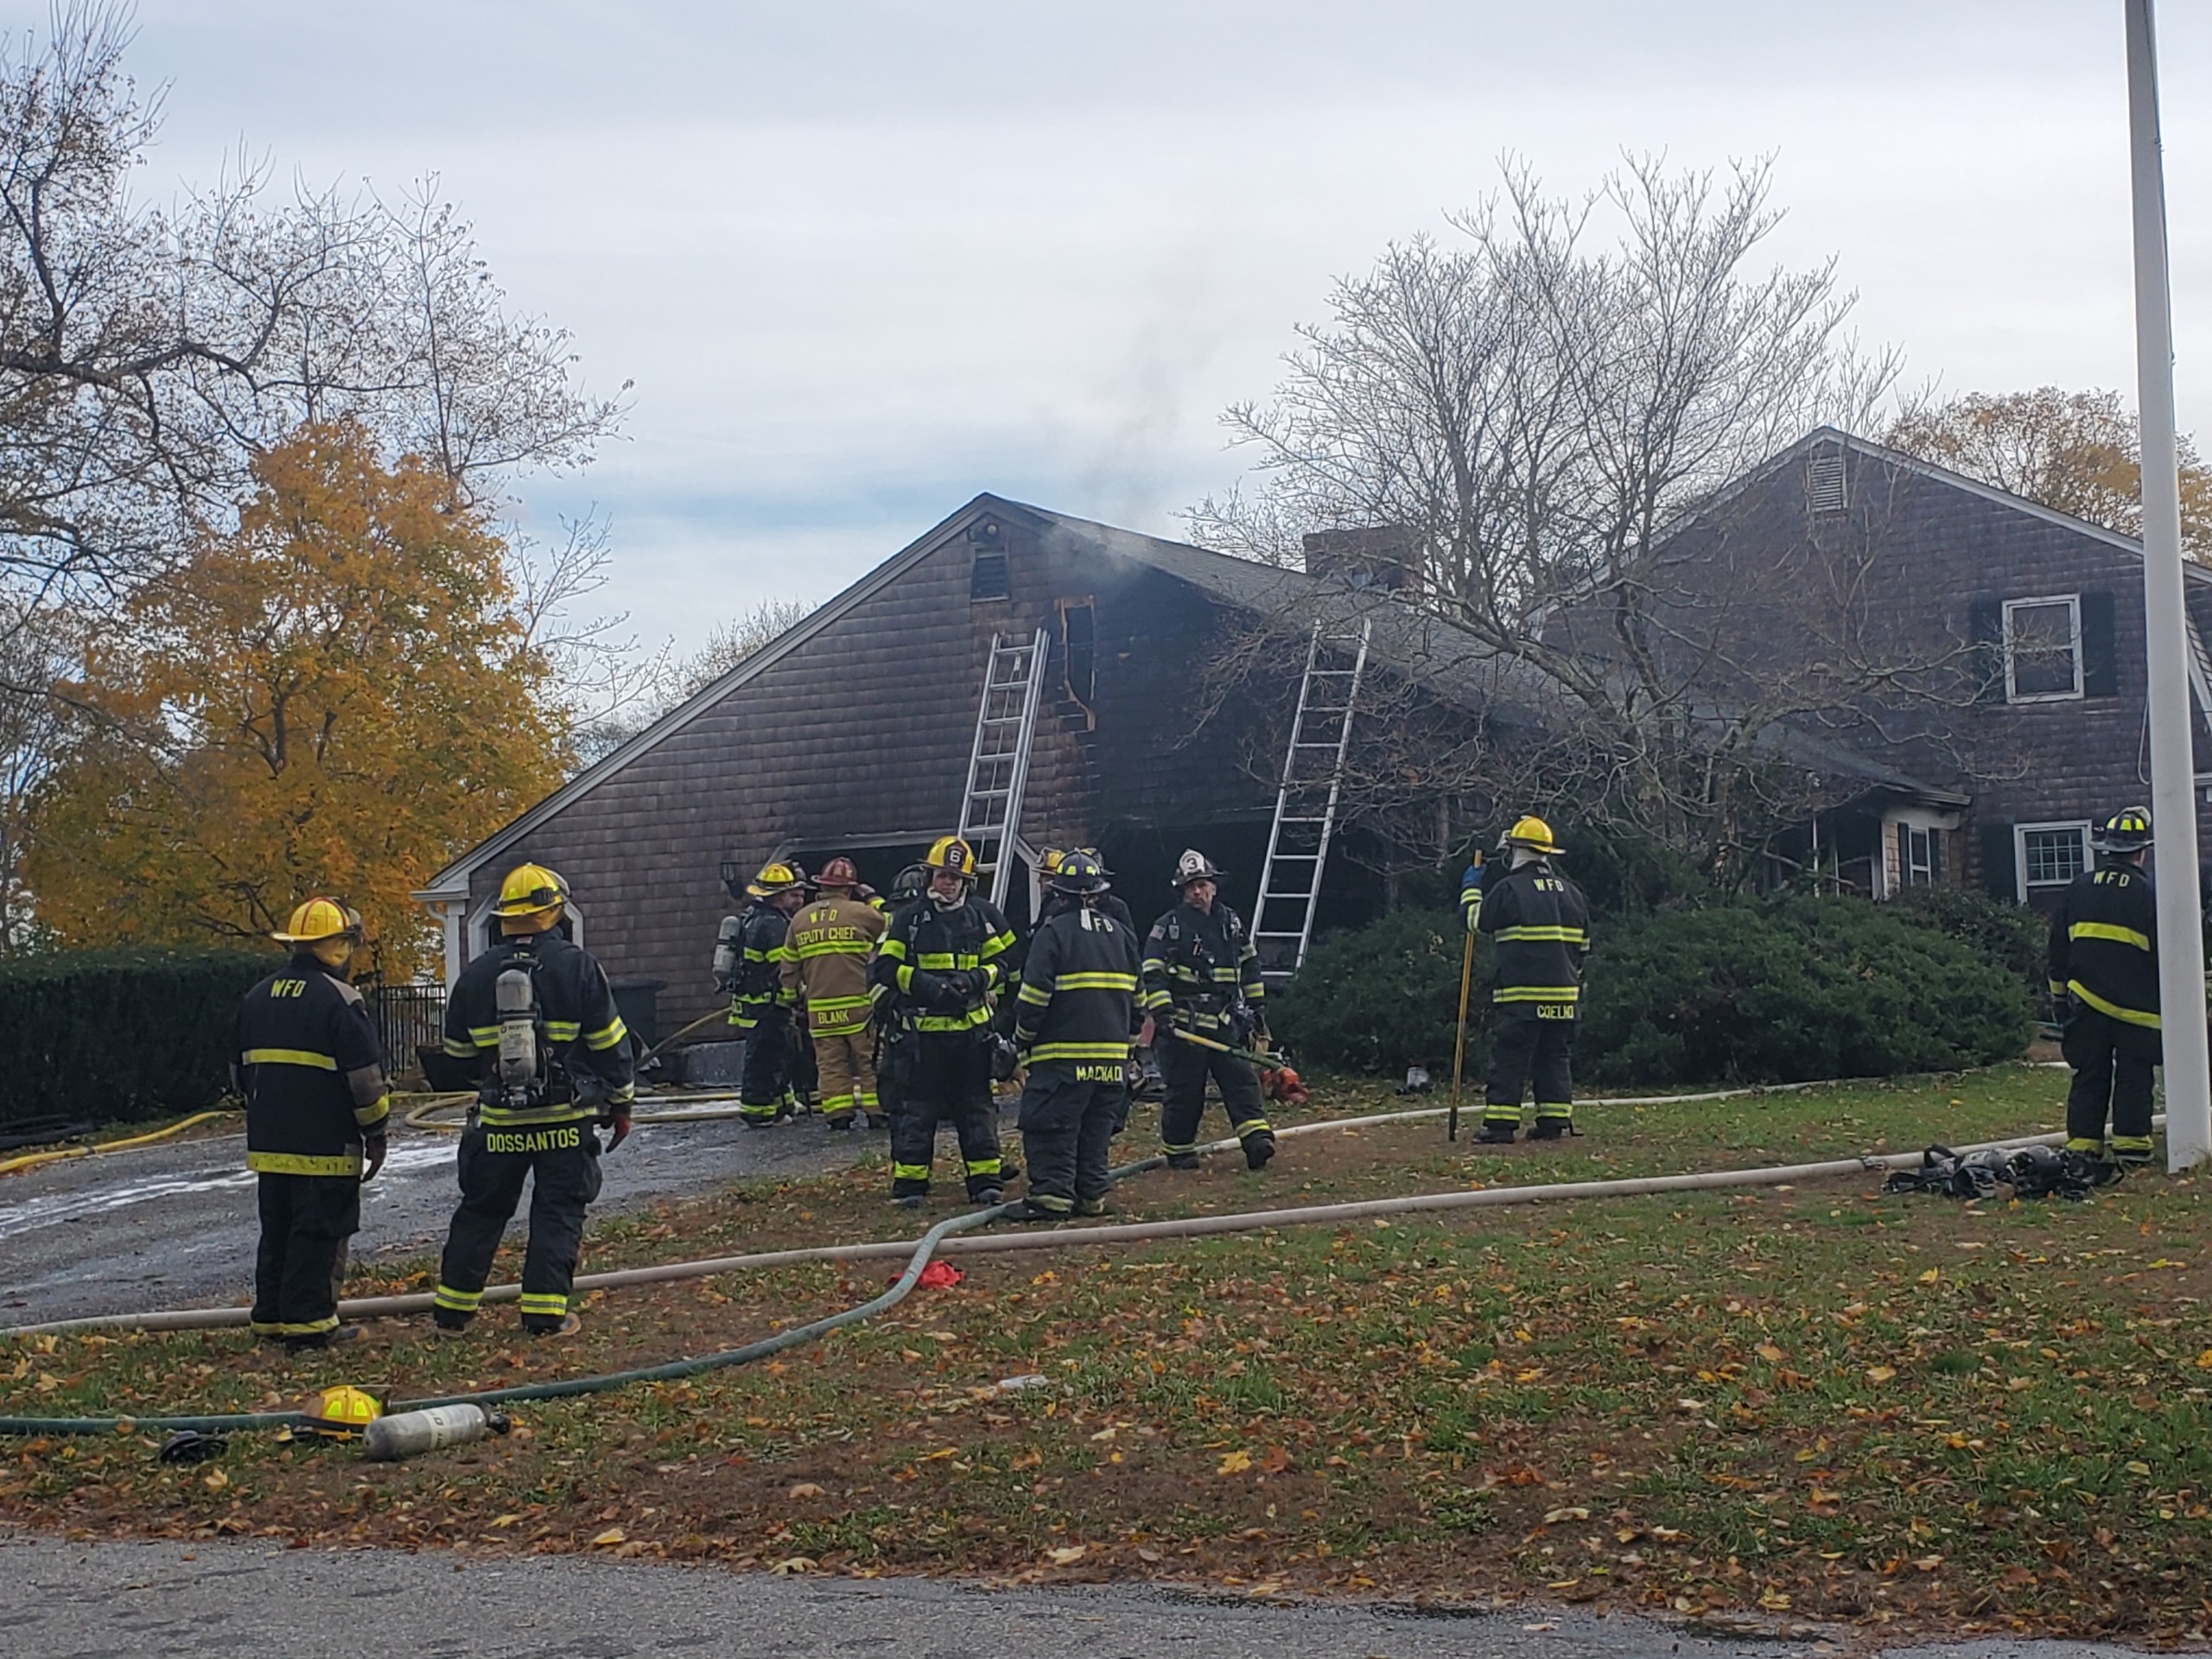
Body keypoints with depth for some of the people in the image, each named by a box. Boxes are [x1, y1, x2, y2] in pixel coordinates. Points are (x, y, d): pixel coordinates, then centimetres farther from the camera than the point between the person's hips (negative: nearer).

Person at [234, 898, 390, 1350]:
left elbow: (240, 1070, 21)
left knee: (277, 1232, 13)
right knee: (318, 1235, -2)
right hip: (326, 1145, -7)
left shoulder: (257, 998, 12)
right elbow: (365, 1075, -12)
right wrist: (375, 1132, -3)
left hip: (269, 1143, 7)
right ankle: (308, 1319, -2)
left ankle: (269, 1316, 17)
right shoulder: (339, 999, -12)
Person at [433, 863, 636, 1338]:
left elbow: (456, 1050, 15)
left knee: (481, 1210, 14)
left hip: (498, 1120, 3)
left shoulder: (475, 975, 3)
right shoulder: (578, 966, -7)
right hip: (567, 1119, -3)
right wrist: (620, 1103, 5)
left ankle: (453, 1307, 18)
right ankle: (546, 1312, 1)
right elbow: (611, 1043, -4)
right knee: (558, 1212, 4)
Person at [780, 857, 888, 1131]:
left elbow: (789, 965, 13)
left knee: (831, 1063, 6)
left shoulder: (800, 920, 8)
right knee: (869, 1060, 3)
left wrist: (793, 997, 25)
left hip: (820, 1008, 3)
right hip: (859, 1003, -3)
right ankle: (877, 1111, 2)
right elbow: (891, 926, 11)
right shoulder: (862, 914, -6)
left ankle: (838, 1115, 4)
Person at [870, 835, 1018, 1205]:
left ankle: (986, 1177, 13)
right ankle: (909, 1181, 7)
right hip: (926, 1026, -1)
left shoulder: (984, 915, 5)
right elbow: (885, 967, -1)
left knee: (977, 1104, 8)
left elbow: (1003, 961, 7)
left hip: (972, 1026, 1)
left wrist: (976, 979, -13)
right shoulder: (909, 919, 2)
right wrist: (923, 983, -16)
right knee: (918, 1105, 1)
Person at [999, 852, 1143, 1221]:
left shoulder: (1053, 932, -7)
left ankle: (1052, 1194, -10)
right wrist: (1127, 1035, 28)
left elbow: (1035, 994, -10)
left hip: (1063, 1053, -6)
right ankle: (1092, 1194, 13)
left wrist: (1024, 1039, 2)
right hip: (1112, 1053, 6)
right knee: (1097, 1127, 12)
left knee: (1051, 1125, -4)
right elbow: (1138, 997, 20)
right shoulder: (1122, 935, 13)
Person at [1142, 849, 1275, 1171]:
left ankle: (1257, 1139, -14)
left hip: (1225, 1023, 4)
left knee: (1242, 1079, -7)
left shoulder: (1232, 923, 13)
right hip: (1183, 1024, -4)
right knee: (1185, 1091, -1)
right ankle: (1178, 1150, 10)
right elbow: (1152, 974, -7)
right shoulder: (1168, 927, -1)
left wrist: (1257, 1008, 18)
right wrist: (1162, 1011, -18)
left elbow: (1250, 967, 22)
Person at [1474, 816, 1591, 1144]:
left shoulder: (1508, 889, -7)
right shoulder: (1571, 892, 13)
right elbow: (1583, 944, 18)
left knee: (1509, 1058, -3)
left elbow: (1479, 921, 5)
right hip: (1564, 993, 5)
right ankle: (1554, 1121, 8)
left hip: (1520, 994, -5)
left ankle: (1500, 1124, -6)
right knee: (1555, 1056, 11)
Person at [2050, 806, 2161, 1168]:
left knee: (2089, 1077, 8)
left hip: (2086, 1002, 3)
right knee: (2133, 1078, 3)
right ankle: (2131, 1147, 1)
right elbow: (2164, 954, -2)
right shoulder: (2148, 894, -5)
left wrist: (2060, 997, 18)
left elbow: (2058, 948, 11)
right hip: (2136, 1007, -3)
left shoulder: (2078, 889, 6)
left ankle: (2081, 1147, 5)